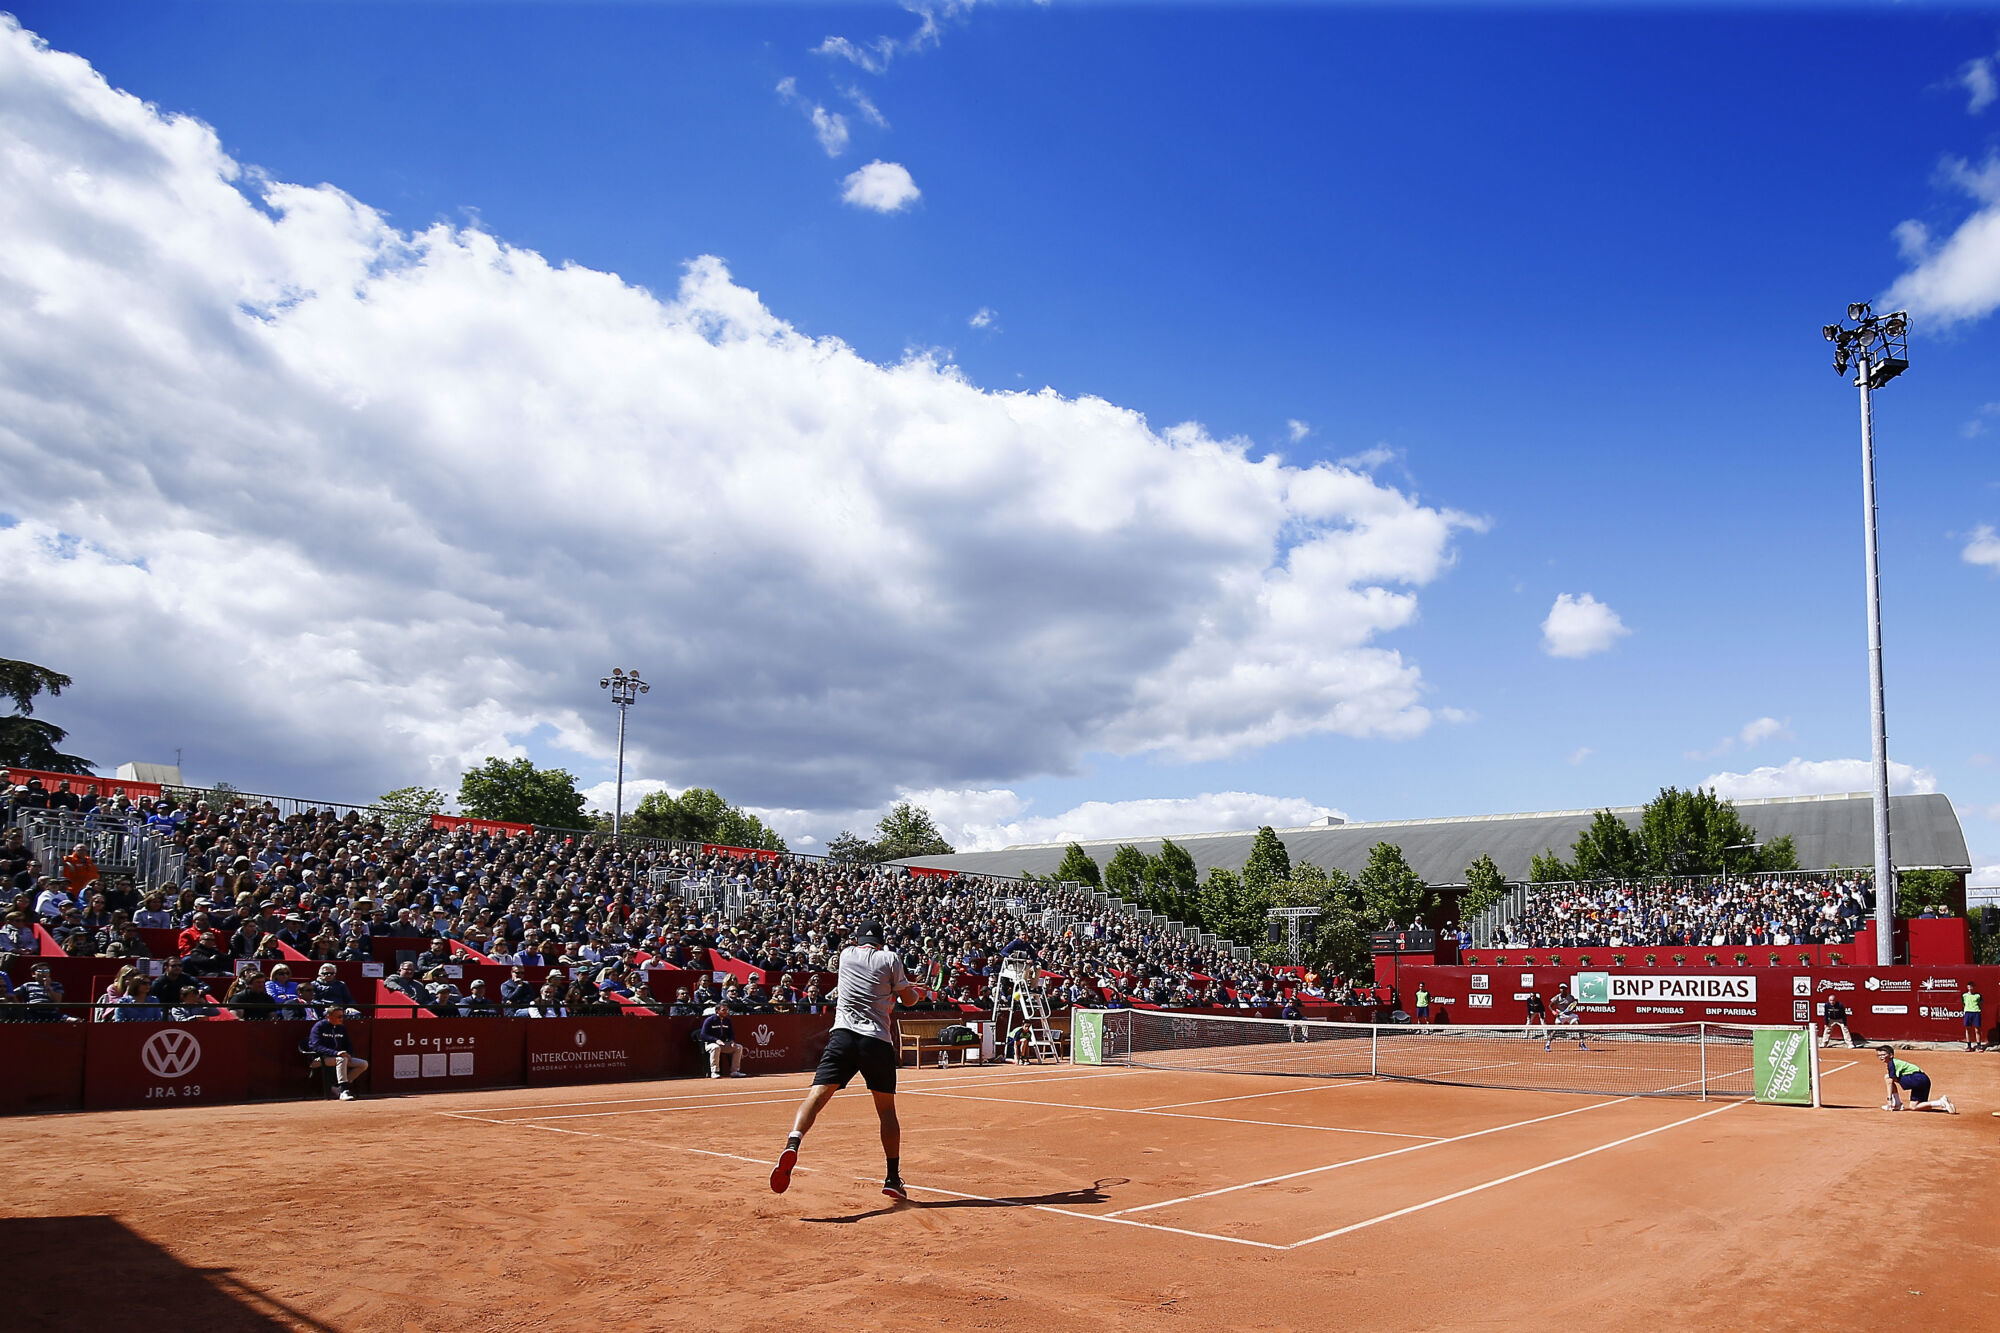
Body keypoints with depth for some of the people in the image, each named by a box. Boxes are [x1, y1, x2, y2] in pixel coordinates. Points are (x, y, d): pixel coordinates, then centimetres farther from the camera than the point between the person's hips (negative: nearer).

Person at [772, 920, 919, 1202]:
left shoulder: (847, 954, 16)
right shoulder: (890, 958, 7)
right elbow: (909, 998, 13)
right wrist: (914, 990, 36)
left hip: (843, 1035, 1)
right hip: (878, 1040, -1)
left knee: (817, 1095, -11)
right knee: (887, 1110, 12)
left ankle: (793, 1144, -38)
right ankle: (893, 1178, 13)